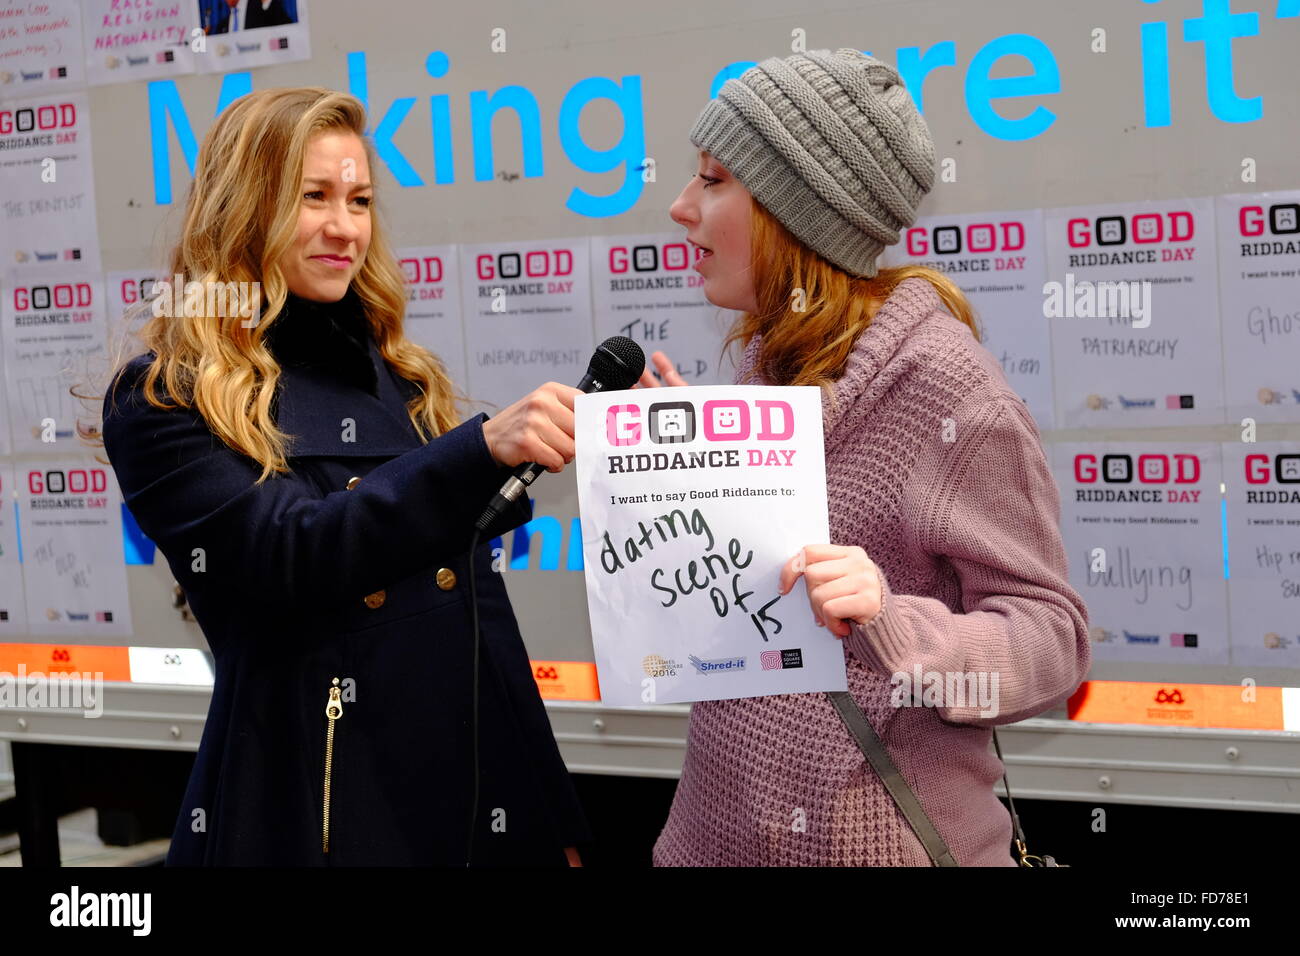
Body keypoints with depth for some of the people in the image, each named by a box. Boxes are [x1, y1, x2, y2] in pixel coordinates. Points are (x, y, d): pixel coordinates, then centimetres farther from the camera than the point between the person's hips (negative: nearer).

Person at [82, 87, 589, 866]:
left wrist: (556, 818, 12)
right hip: (320, 809, -5)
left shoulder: (397, 374, 11)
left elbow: (478, 608, 12)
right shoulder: (166, 400, -6)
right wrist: (485, 447, -33)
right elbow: (294, 554, -21)